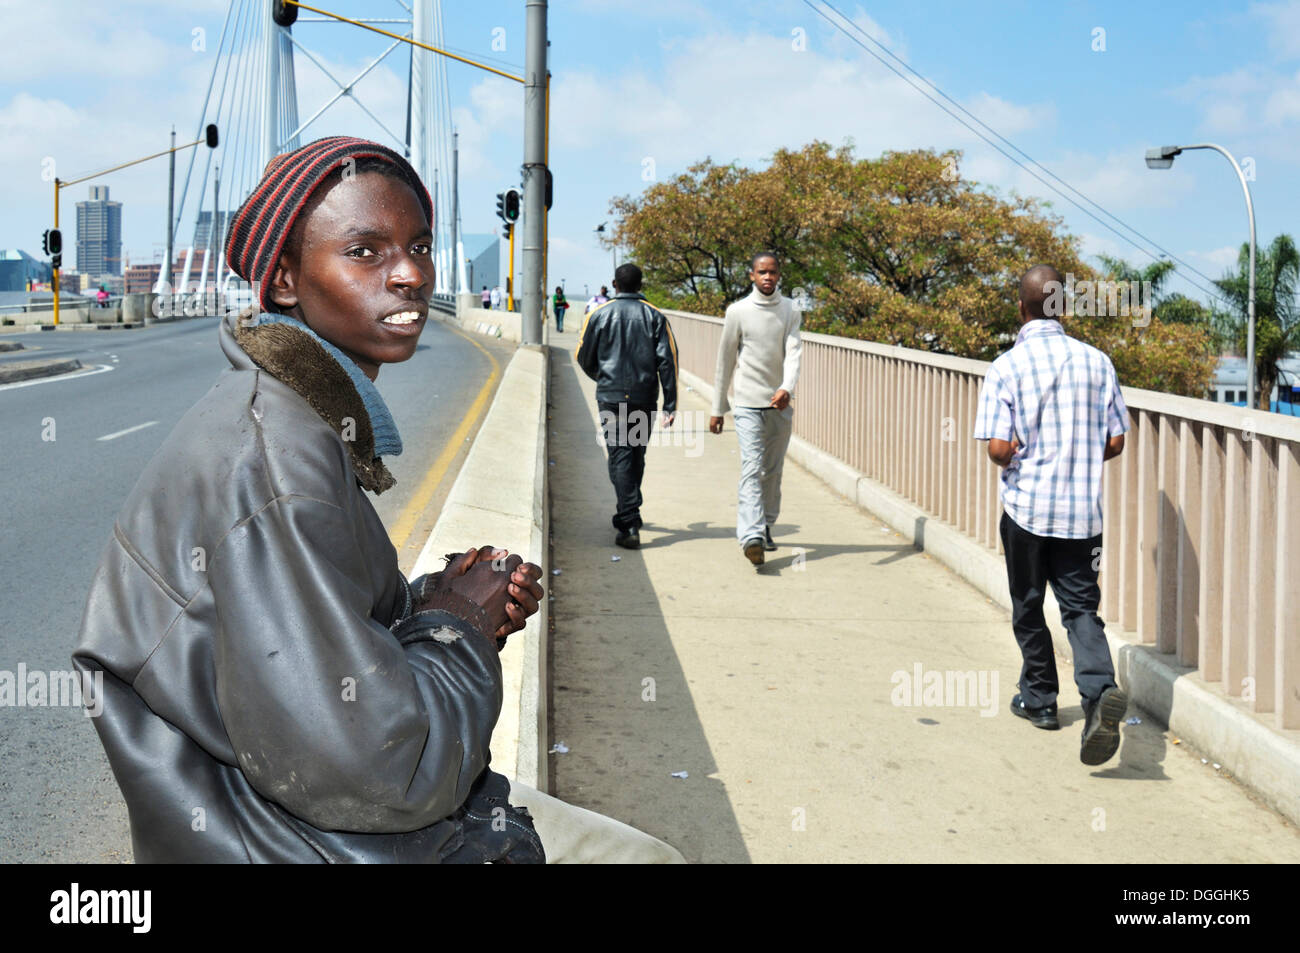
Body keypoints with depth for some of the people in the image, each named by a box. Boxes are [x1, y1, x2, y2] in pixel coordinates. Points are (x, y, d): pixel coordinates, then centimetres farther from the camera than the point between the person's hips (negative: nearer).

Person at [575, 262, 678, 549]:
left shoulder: (599, 315, 1)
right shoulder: (654, 316, 4)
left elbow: (584, 358, 8)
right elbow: (667, 360, -3)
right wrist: (670, 405, -1)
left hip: (611, 397, -2)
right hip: (644, 399, 2)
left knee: (620, 456, -5)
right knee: (637, 455, 17)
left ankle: (629, 524, -15)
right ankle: (629, 509, 32)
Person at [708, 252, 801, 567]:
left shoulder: (790, 311, 5)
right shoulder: (738, 311, 0)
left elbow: (793, 351, -9)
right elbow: (725, 361, 4)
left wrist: (787, 388, -28)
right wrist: (718, 409, 5)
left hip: (781, 405, 3)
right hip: (749, 404, -3)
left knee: (773, 470, 12)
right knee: (752, 468, -15)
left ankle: (766, 528, 26)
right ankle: (751, 537, -25)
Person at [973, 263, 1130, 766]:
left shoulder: (1007, 367, -11)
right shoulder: (1096, 362, -1)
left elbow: (999, 449, -15)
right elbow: (1115, 443, 1)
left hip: (1026, 507, -2)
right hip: (1082, 510, 2)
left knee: (1028, 607, 15)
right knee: (1081, 606, 5)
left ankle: (1039, 699, 28)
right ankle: (1100, 690, -19)